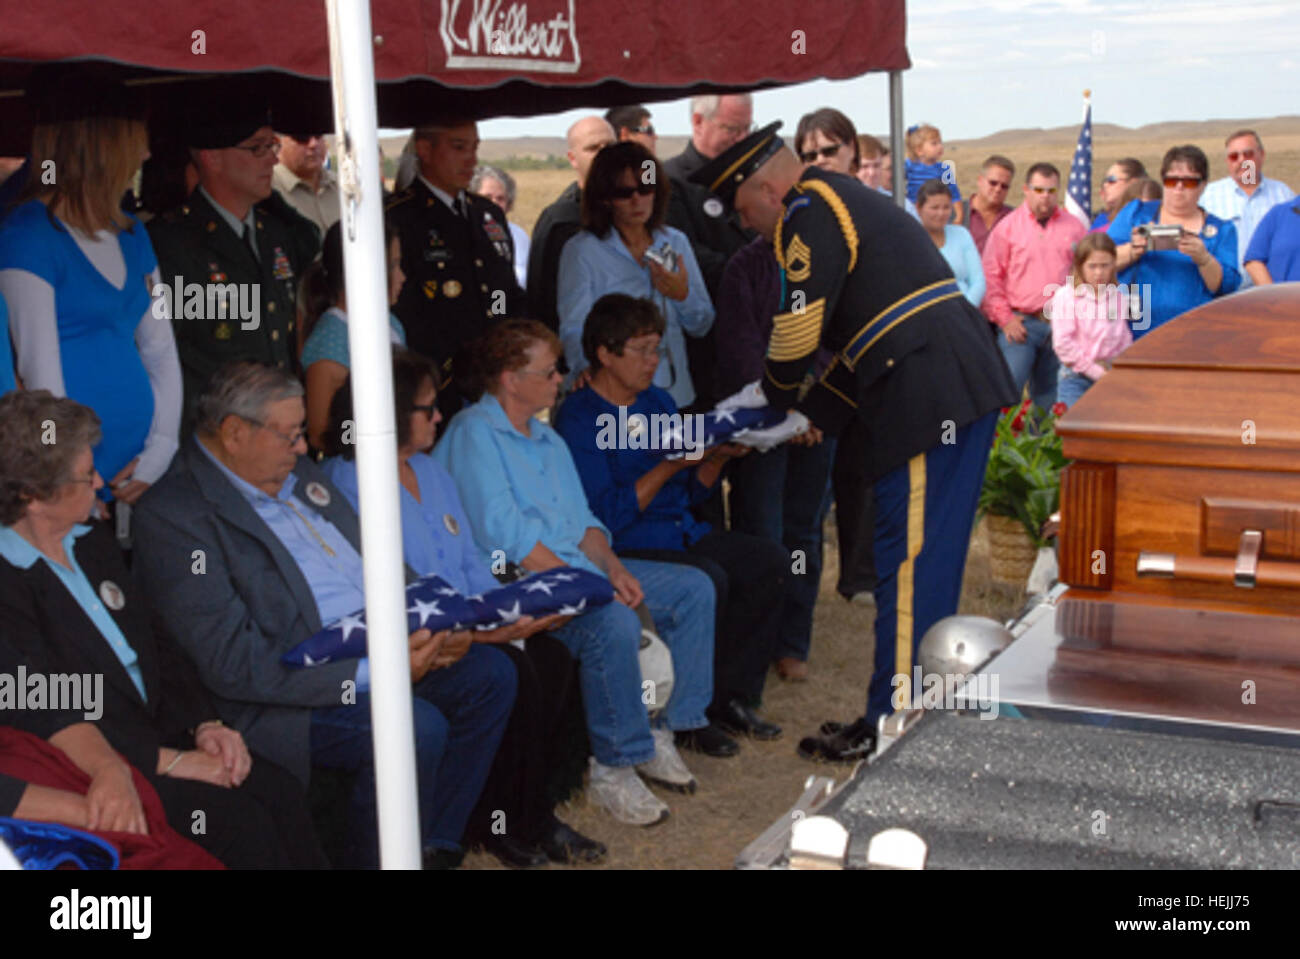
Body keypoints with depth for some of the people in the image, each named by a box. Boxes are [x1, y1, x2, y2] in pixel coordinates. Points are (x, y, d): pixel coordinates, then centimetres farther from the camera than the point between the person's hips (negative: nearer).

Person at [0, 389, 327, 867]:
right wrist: (170, 761, -19)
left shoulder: (94, 542, 12)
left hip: (161, 733, 8)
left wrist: (203, 725, -1)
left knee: (281, 792, -14)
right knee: (239, 821, -22)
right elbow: (50, 717, -20)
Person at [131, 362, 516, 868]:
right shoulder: (172, 516, -16)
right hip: (289, 692, -9)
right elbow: (234, 664, -22)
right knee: (415, 726, -28)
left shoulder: (296, 472, 12)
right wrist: (369, 671, -24)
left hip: (374, 651, 9)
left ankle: (434, 844, 9)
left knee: (491, 673, 2)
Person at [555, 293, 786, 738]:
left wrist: (718, 457, -3)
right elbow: (606, 517, -18)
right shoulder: (579, 419, -11)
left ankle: (731, 696, -2)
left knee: (770, 559, -10)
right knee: (707, 578, -30)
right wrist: (670, 465, -21)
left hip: (682, 533, 8)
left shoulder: (657, 402, 13)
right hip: (619, 549, -8)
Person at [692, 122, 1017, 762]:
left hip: (931, 396, -10)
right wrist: (812, 416, 23)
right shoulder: (843, 201, 25)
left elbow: (796, 333, -11)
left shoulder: (811, 214, -8)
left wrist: (768, 393, 8)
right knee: (927, 564, 15)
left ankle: (889, 728, 1)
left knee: (907, 565, -6)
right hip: (964, 389, 10)